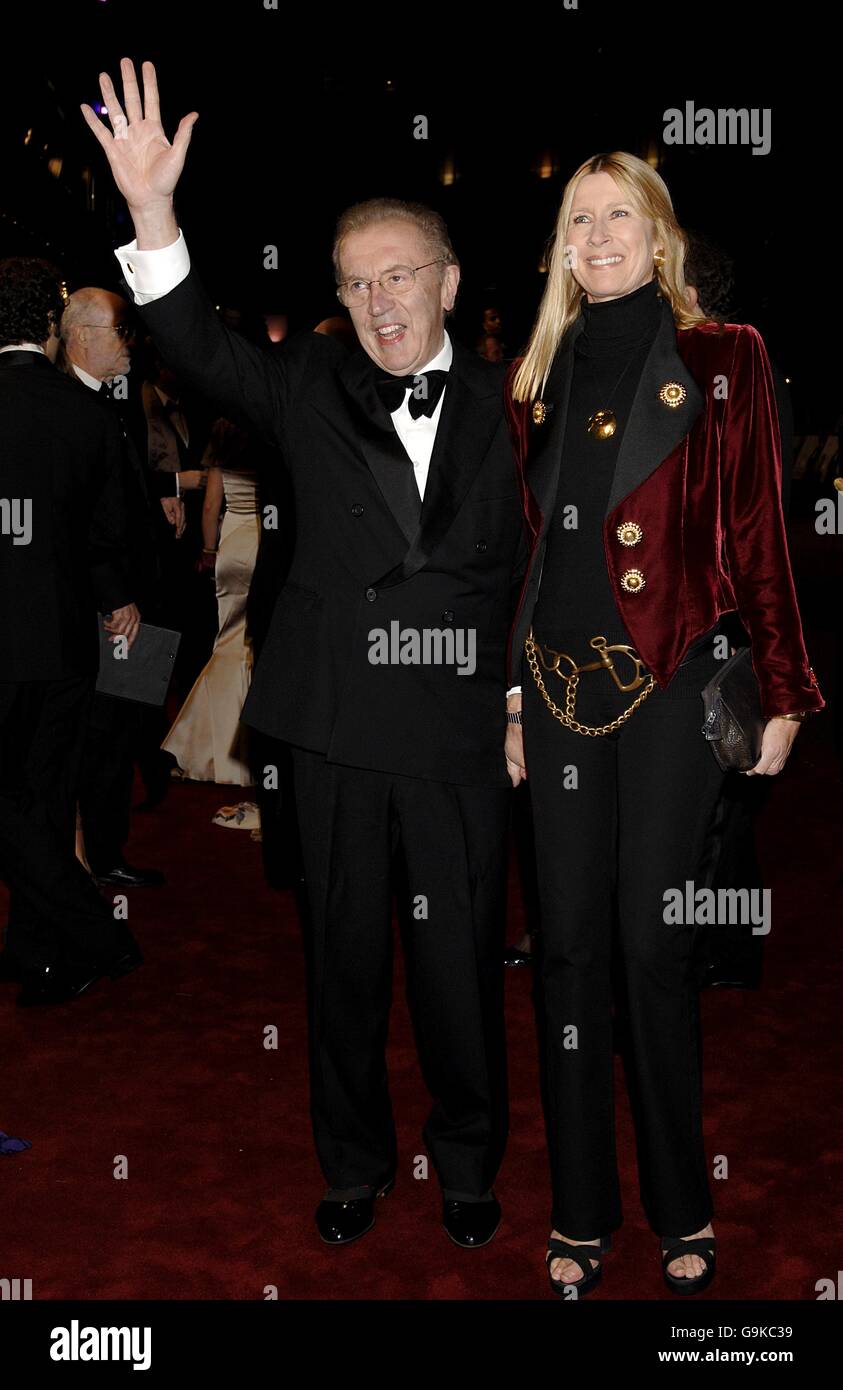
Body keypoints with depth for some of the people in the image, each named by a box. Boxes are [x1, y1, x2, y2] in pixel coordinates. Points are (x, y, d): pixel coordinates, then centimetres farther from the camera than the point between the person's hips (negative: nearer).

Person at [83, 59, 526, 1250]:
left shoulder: (504, 403, 3)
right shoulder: (310, 389, 4)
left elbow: (537, 561, 6)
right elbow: (199, 349, -12)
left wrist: (527, 703, 1)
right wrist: (154, 212, -27)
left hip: (464, 727, 0)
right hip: (339, 725, 1)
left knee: (462, 960, 9)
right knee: (345, 955, 13)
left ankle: (468, 1165, 33)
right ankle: (355, 1166, 33)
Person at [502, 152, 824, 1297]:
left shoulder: (720, 360, 2)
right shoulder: (539, 375, 13)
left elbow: (758, 534, -1)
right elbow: (531, 544, 14)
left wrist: (783, 693, -5)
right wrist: (512, 698, 12)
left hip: (671, 684, -4)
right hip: (558, 685, 4)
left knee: (652, 943, -1)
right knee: (571, 944, 6)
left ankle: (682, 1211, 18)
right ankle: (581, 1215, 19)